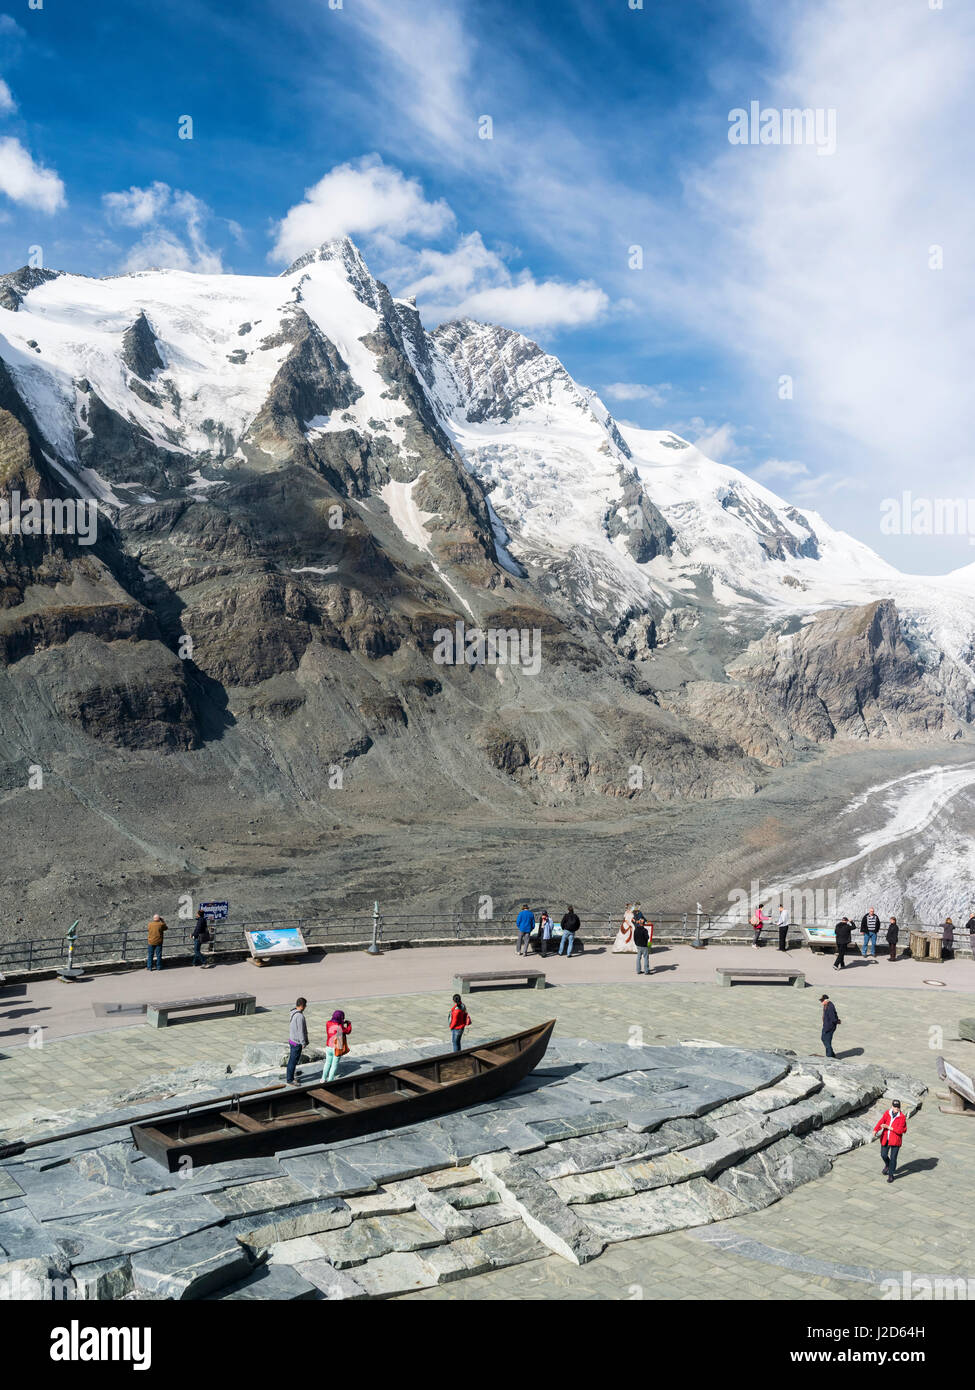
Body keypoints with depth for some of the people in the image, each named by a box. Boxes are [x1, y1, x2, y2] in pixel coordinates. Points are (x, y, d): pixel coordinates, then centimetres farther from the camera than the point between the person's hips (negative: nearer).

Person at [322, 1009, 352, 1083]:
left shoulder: (328, 1023, -9)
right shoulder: (340, 1027, -22)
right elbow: (348, 1031, -4)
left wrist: (342, 1023, 15)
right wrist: (349, 1024, 14)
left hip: (328, 1047, 5)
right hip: (337, 1048, -5)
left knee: (328, 1062, 24)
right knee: (335, 1064, 11)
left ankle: (323, 1078, 30)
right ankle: (330, 1080, 16)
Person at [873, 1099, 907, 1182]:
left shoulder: (902, 1117, -12)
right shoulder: (887, 1113, -3)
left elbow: (900, 1130, -17)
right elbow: (881, 1122, -14)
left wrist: (888, 1127, -24)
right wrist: (875, 1130, -32)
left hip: (895, 1140, -3)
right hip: (885, 1139, 3)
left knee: (893, 1158, 0)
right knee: (883, 1155, 10)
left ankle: (891, 1175, 17)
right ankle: (887, 1165, 44)